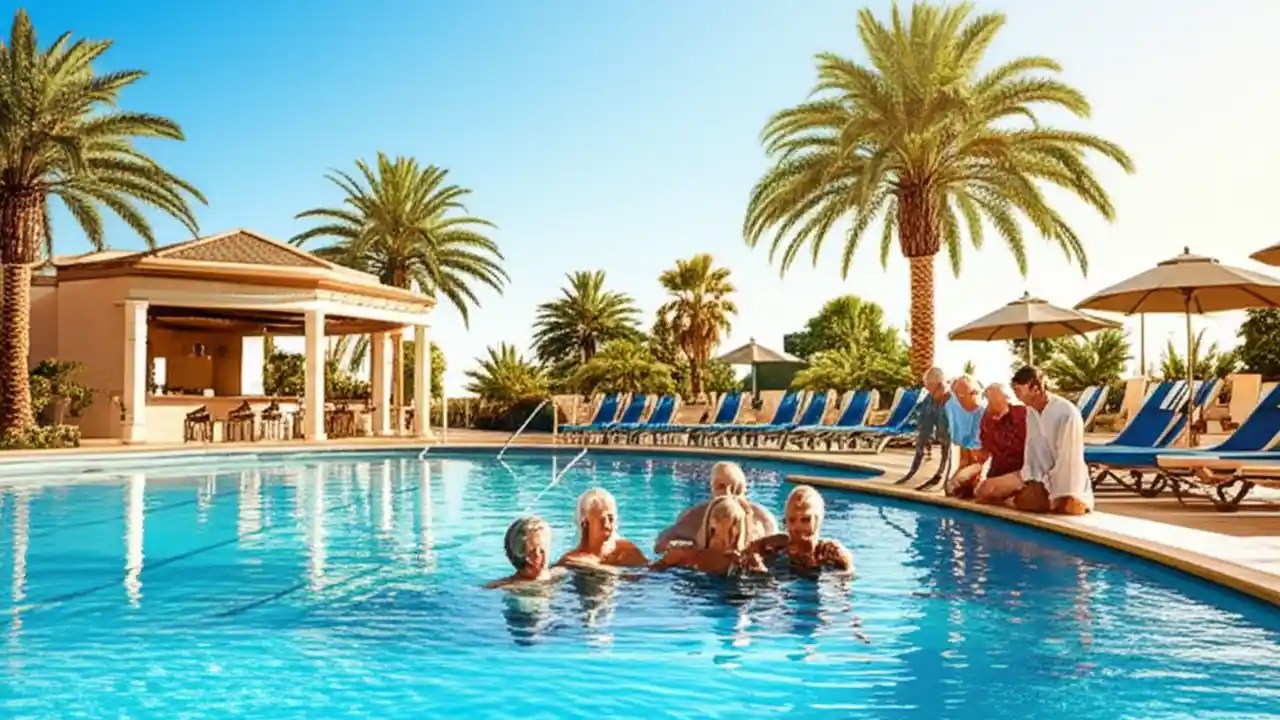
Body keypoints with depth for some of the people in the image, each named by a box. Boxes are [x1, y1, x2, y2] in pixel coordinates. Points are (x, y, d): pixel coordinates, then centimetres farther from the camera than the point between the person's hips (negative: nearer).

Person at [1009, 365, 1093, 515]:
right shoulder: (1030, 411, 4)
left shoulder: (1067, 413, -18)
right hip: (1043, 480, 6)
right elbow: (1030, 449, 5)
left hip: (1065, 487, -6)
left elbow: (1067, 459, -18)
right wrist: (1029, 481, -4)